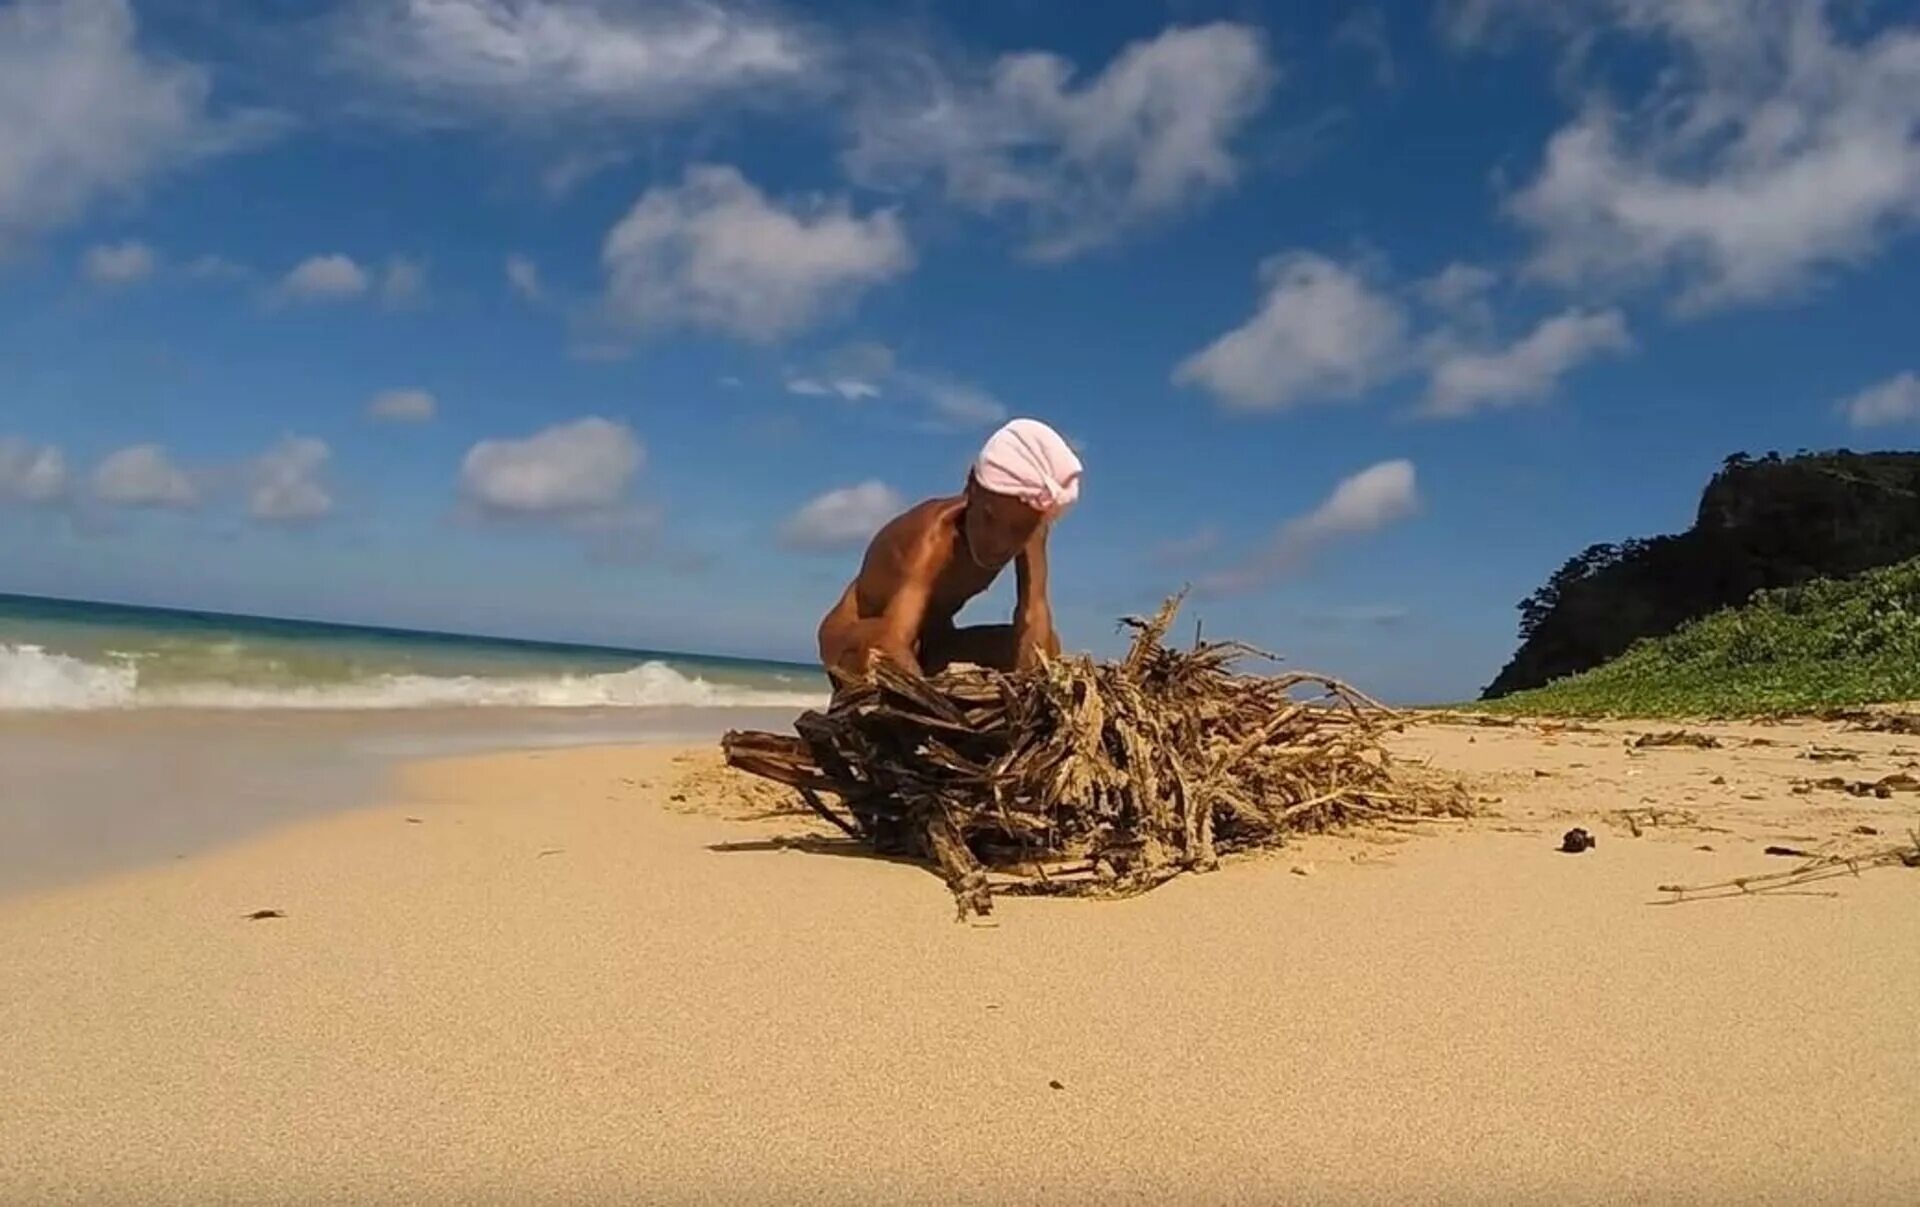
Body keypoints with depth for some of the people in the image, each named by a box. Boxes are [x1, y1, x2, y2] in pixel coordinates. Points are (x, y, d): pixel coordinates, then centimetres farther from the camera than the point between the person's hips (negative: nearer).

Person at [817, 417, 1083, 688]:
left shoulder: (1029, 520, -19)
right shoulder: (934, 539, -38)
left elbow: (1034, 611, -26)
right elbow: (892, 646, -52)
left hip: (930, 647, 7)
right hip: (853, 644, -6)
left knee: (1046, 644, -13)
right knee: (880, 642, -41)